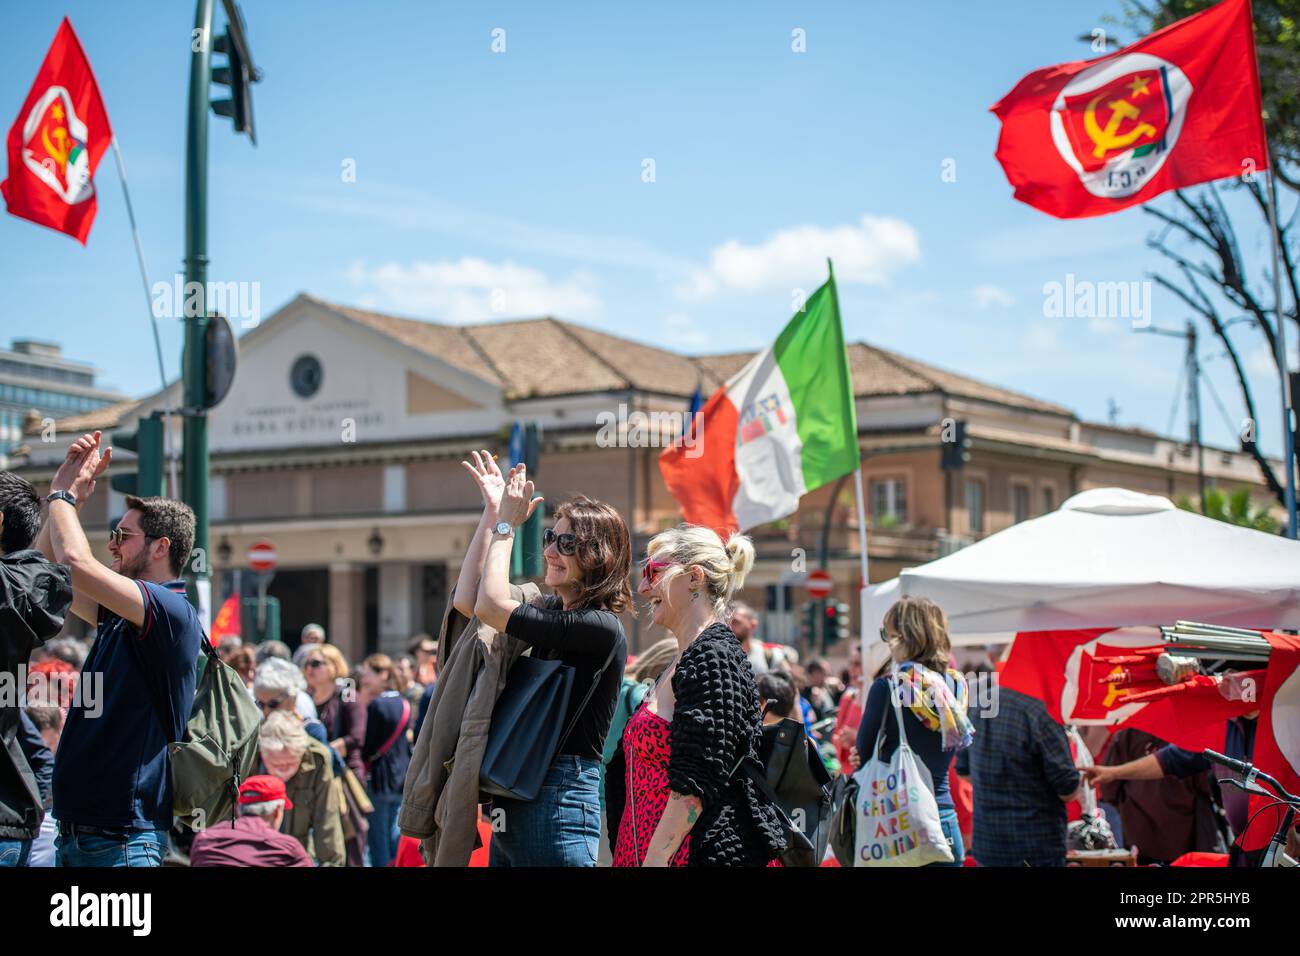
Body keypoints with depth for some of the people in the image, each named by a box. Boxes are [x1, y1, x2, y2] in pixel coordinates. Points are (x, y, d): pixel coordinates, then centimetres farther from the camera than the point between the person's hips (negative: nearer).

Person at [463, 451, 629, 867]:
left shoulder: (601, 628, -15)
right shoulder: (554, 611, 11)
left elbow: (490, 607, -17)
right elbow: (466, 601, 10)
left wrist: (506, 524, -6)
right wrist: (491, 514, 9)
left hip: (558, 803, -9)